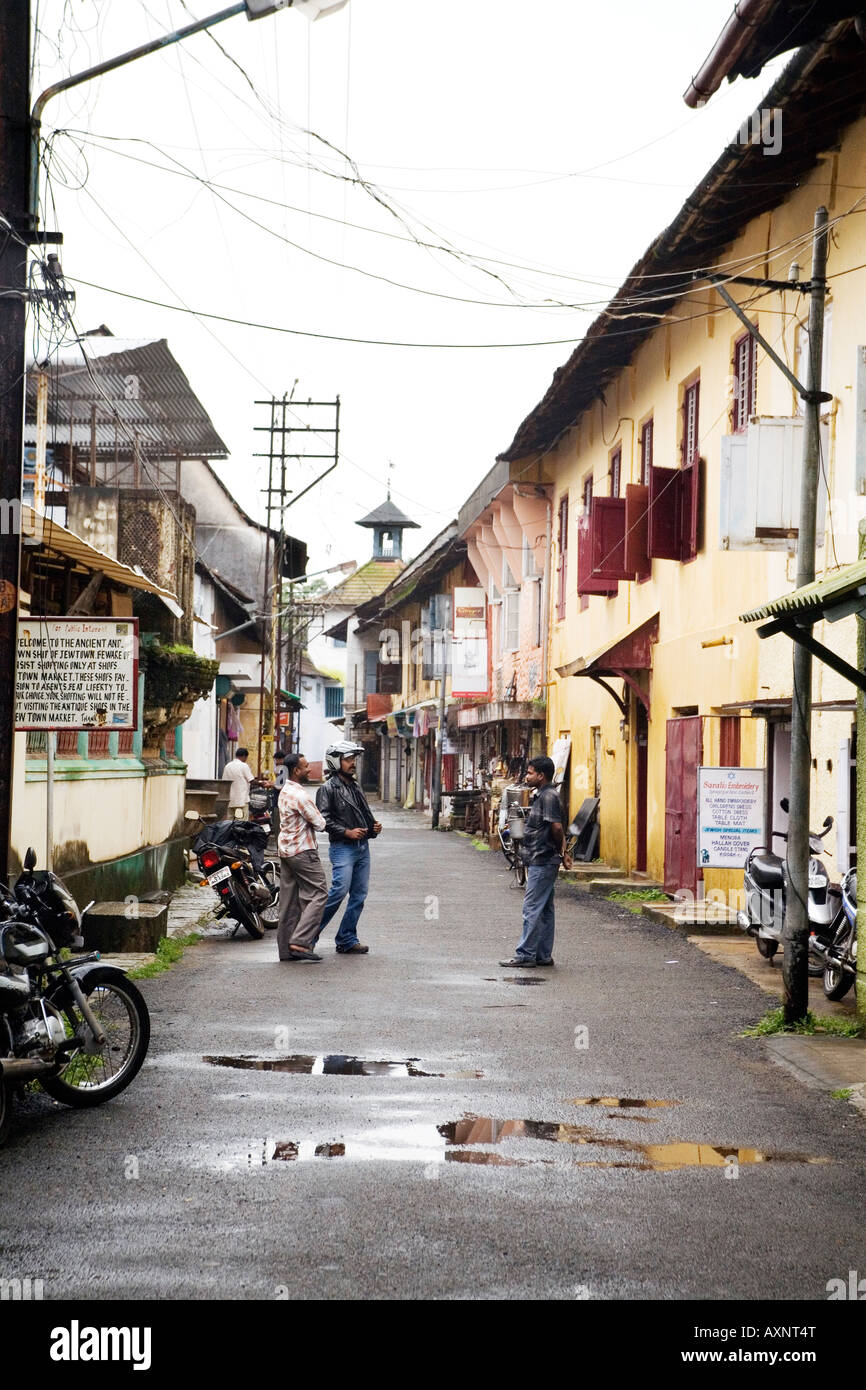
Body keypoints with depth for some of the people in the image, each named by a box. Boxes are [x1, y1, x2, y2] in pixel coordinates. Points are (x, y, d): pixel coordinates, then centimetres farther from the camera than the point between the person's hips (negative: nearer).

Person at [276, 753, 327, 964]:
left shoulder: (285, 791, 13)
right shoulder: (300, 795, -19)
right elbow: (320, 824, -16)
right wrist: (319, 817, 6)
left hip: (285, 849, 10)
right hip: (302, 851, -10)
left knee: (289, 900, 10)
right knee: (318, 894, -6)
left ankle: (286, 949, 11)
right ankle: (300, 941, -15)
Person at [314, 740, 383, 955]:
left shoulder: (355, 787, 19)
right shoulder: (328, 789, -6)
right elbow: (324, 819, -15)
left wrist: (374, 826, 9)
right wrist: (347, 832, -20)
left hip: (363, 847, 8)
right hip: (343, 848, -8)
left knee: (359, 895, 5)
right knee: (339, 891, -16)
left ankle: (347, 941, 10)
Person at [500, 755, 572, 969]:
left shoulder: (548, 796, -15)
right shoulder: (543, 795, 17)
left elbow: (556, 827, -22)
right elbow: (557, 829, 21)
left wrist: (560, 851, -8)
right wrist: (563, 851, 13)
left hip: (542, 861, -11)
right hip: (542, 861, 11)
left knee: (532, 909, -7)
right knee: (544, 910, 12)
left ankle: (525, 954, -4)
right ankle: (543, 955, 16)